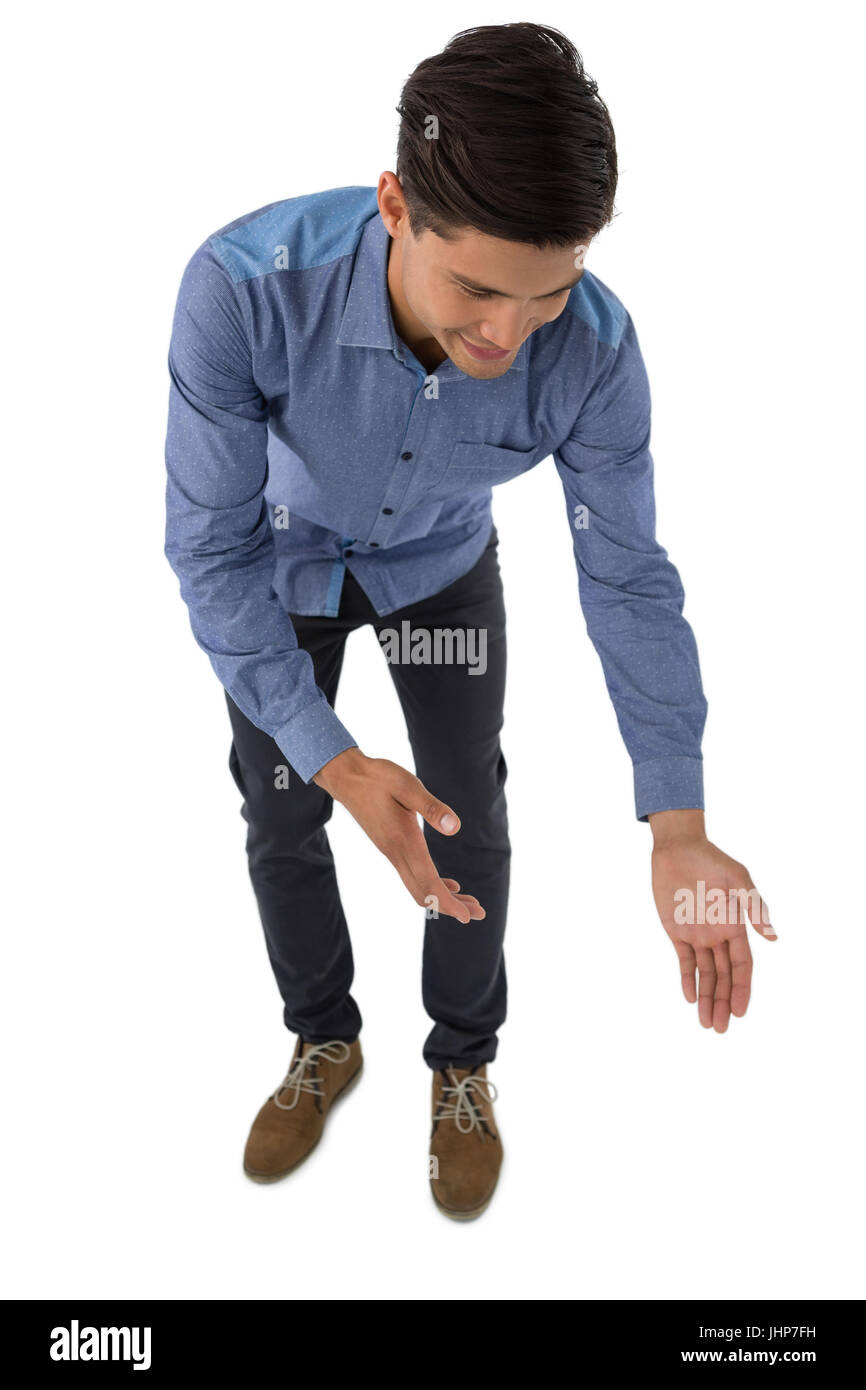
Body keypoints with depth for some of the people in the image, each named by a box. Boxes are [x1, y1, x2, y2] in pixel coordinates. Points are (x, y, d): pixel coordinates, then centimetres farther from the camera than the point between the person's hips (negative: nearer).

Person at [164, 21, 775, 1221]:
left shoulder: (595, 347, -35)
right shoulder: (243, 287, -41)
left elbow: (628, 578, -23)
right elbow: (211, 549, -32)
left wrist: (679, 829, -30)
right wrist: (333, 763, -40)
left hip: (441, 566, 1)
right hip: (284, 567, 0)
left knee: (471, 822, 3)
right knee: (282, 820, 8)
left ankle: (463, 1062, 30)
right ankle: (325, 1042, 35)